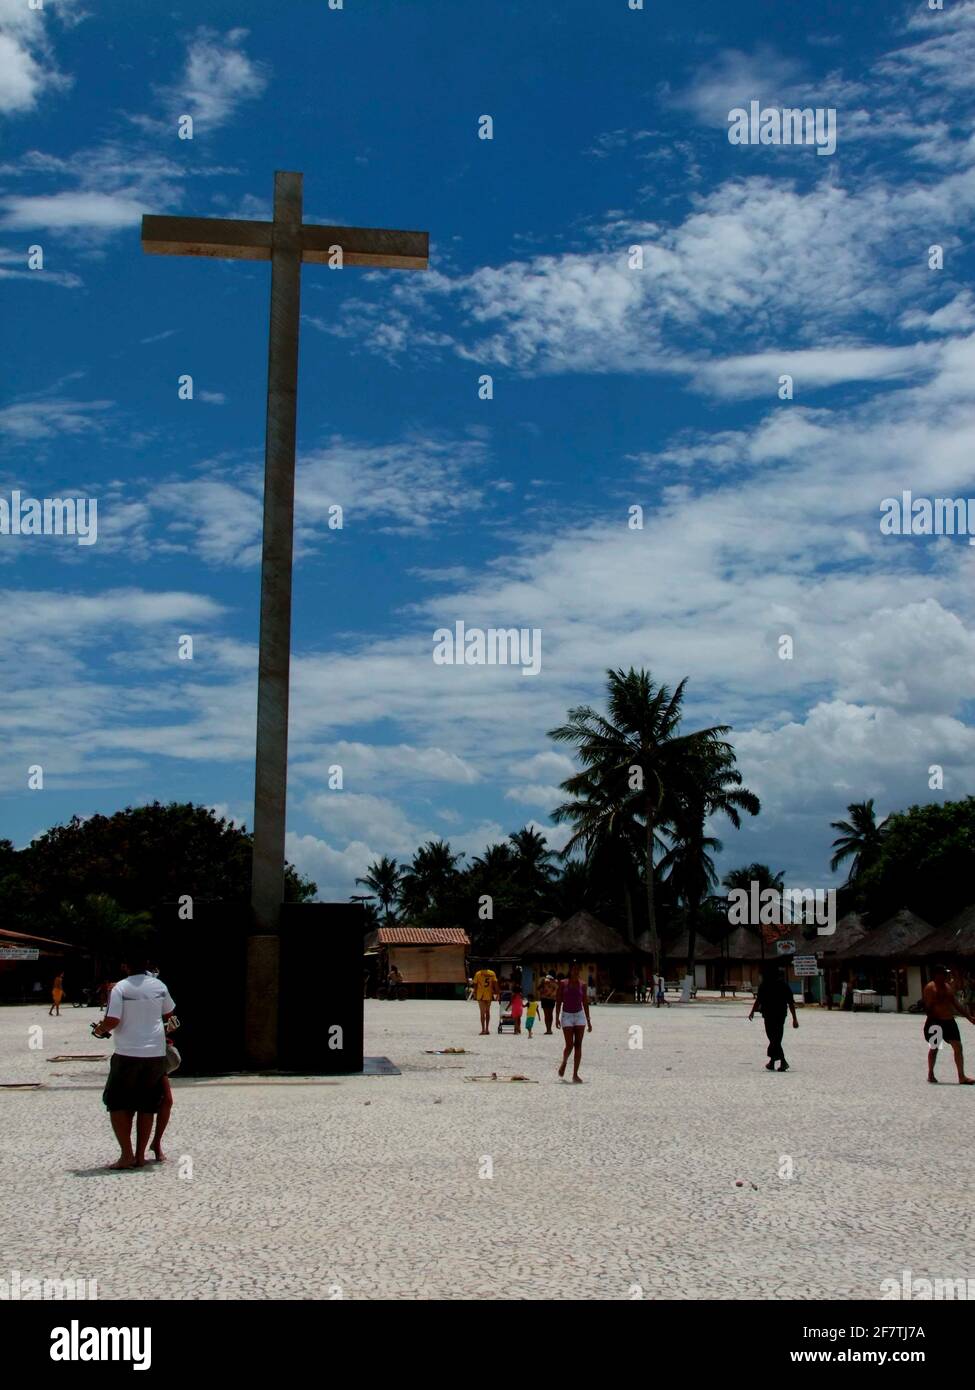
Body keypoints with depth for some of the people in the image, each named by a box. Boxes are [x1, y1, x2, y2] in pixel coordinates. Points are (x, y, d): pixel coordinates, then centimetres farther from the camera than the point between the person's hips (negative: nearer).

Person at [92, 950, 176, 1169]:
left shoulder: (120, 988, -9)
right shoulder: (159, 986, 5)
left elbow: (112, 1021, -15)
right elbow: (169, 1013, 20)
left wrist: (99, 1029, 5)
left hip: (128, 1054, -4)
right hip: (156, 1053, 4)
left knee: (117, 1104, 8)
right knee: (147, 1106, 12)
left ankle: (127, 1155, 1)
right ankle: (140, 1155, 13)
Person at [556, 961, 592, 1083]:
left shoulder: (582, 985, 4)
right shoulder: (563, 984, -1)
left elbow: (585, 1003, 9)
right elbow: (558, 1001, 0)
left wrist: (588, 1021, 8)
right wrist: (557, 1017, -7)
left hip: (579, 1015, 2)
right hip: (567, 1015, -2)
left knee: (578, 1045, -3)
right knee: (569, 1045, -9)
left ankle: (575, 1074, 0)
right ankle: (564, 1063, 22)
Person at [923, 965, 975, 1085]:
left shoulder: (948, 987, 12)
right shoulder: (930, 988, -11)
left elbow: (956, 1004, 17)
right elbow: (928, 1007, -15)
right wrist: (931, 1021, -22)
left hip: (949, 1021, 7)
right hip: (936, 1022, -7)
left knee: (958, 1047, 0)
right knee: (934, 1048, 6)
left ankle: (962, 1077, 1)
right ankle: (931, 1074, 21)